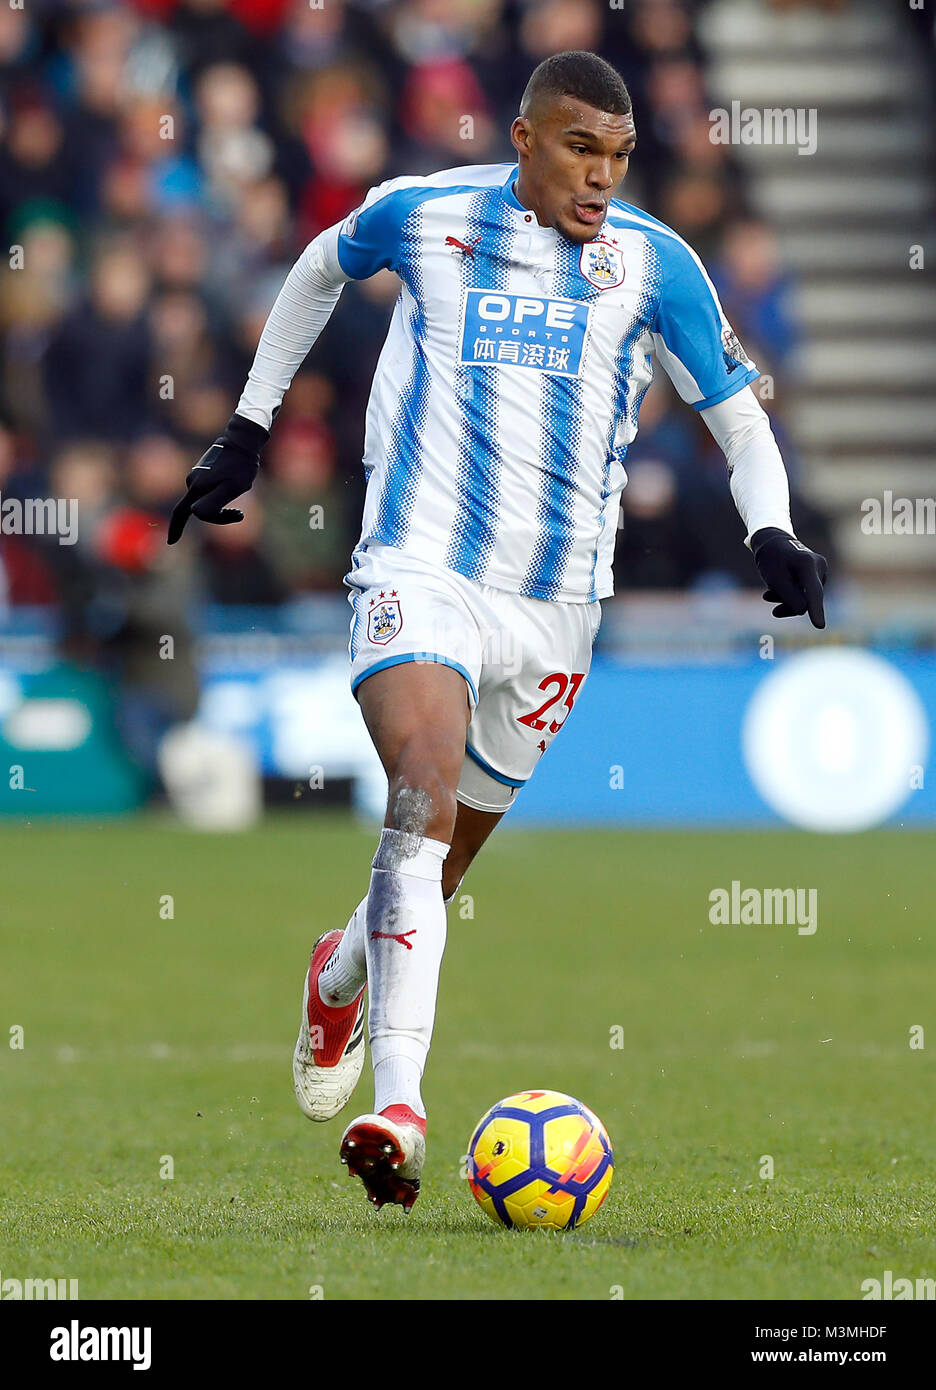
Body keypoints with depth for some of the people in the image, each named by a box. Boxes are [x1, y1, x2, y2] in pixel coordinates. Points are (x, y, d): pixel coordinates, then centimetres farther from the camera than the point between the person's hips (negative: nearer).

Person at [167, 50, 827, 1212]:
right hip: (416, 573, -3)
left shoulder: (652, 264, 1)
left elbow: (739, 417, 7)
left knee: (444, 854, 11)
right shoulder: (423, 215, 0)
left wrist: (772, 533, -12)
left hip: (555, 601, 3)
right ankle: (399, 1105, -34)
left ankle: (341, 978, 47)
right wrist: (247, 428, 22)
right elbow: (319, 269, 22)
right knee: (424, 796, -26)